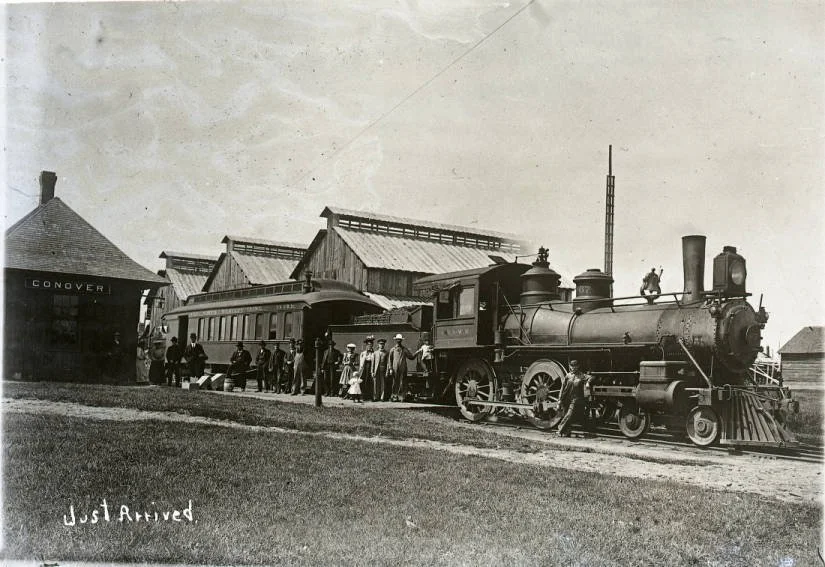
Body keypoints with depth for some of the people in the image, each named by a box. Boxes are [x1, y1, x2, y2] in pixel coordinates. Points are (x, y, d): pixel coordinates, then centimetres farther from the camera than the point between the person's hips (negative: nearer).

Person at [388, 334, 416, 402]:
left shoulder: (405, 349, 11)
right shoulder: (392, 349, 9)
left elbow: (411, 357, 12)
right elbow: (389, 360, 7)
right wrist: (390, 369, 0)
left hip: (403, 369, 0)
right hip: (395, 369, 0)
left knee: (402, 383, -3)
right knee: (395, 383, 0)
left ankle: (402, 397, -2)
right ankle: (395, 397, 5)